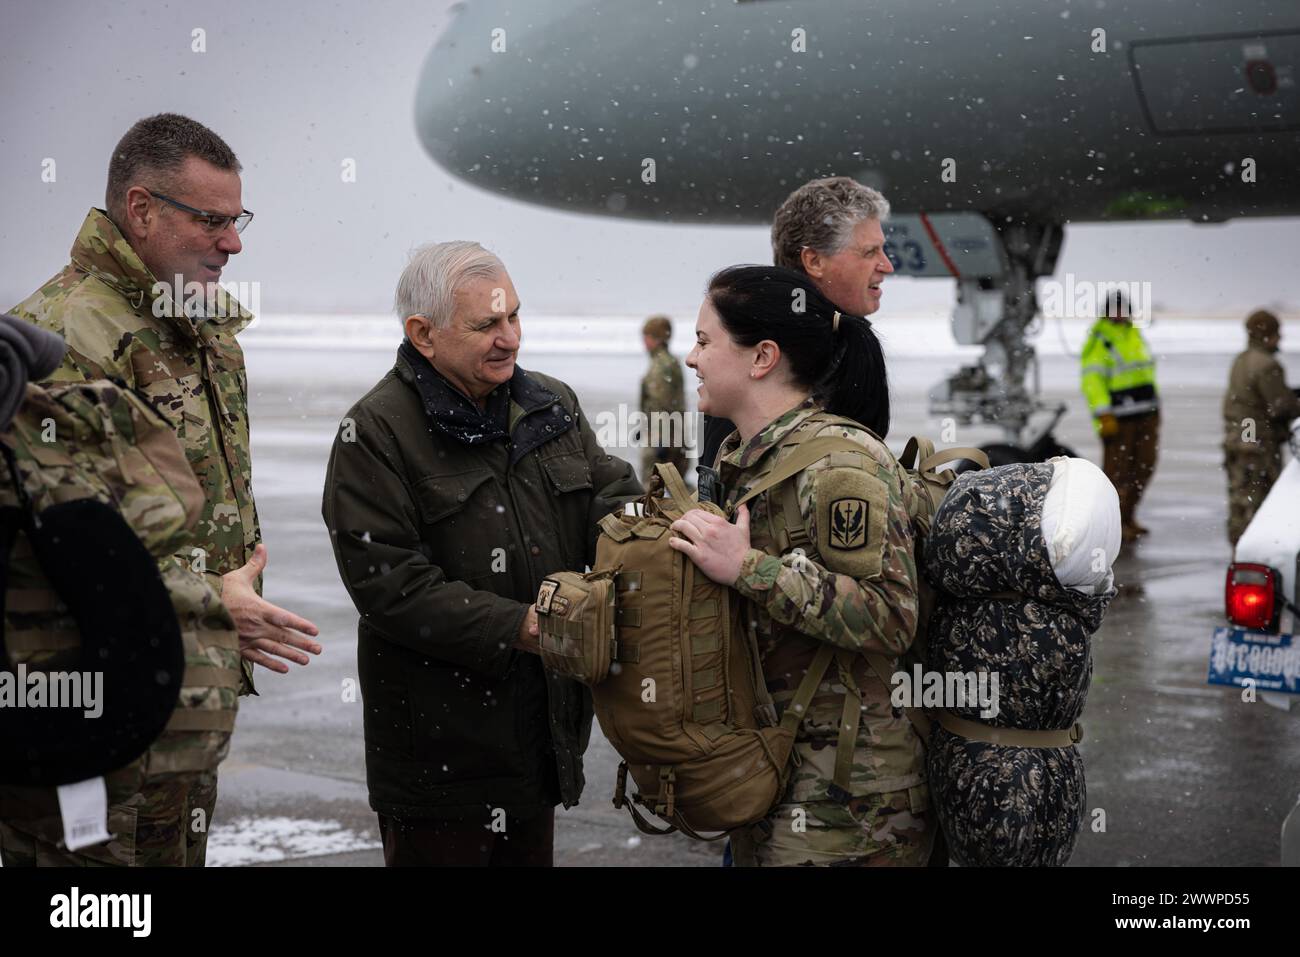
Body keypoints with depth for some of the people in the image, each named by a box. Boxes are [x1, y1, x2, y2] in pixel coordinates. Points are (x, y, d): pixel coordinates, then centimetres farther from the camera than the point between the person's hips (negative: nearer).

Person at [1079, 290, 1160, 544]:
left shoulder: (1134, 332, 15)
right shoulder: (1099, 340, -10)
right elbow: (1092, 380, -17)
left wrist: (1154, 407, 21)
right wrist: (1104, 415, -24)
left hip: (1147, 413, 8)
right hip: (1118, 416, -8)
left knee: (1144, 467, 11)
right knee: (1116, 469, -6)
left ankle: (1127, 517, 24)